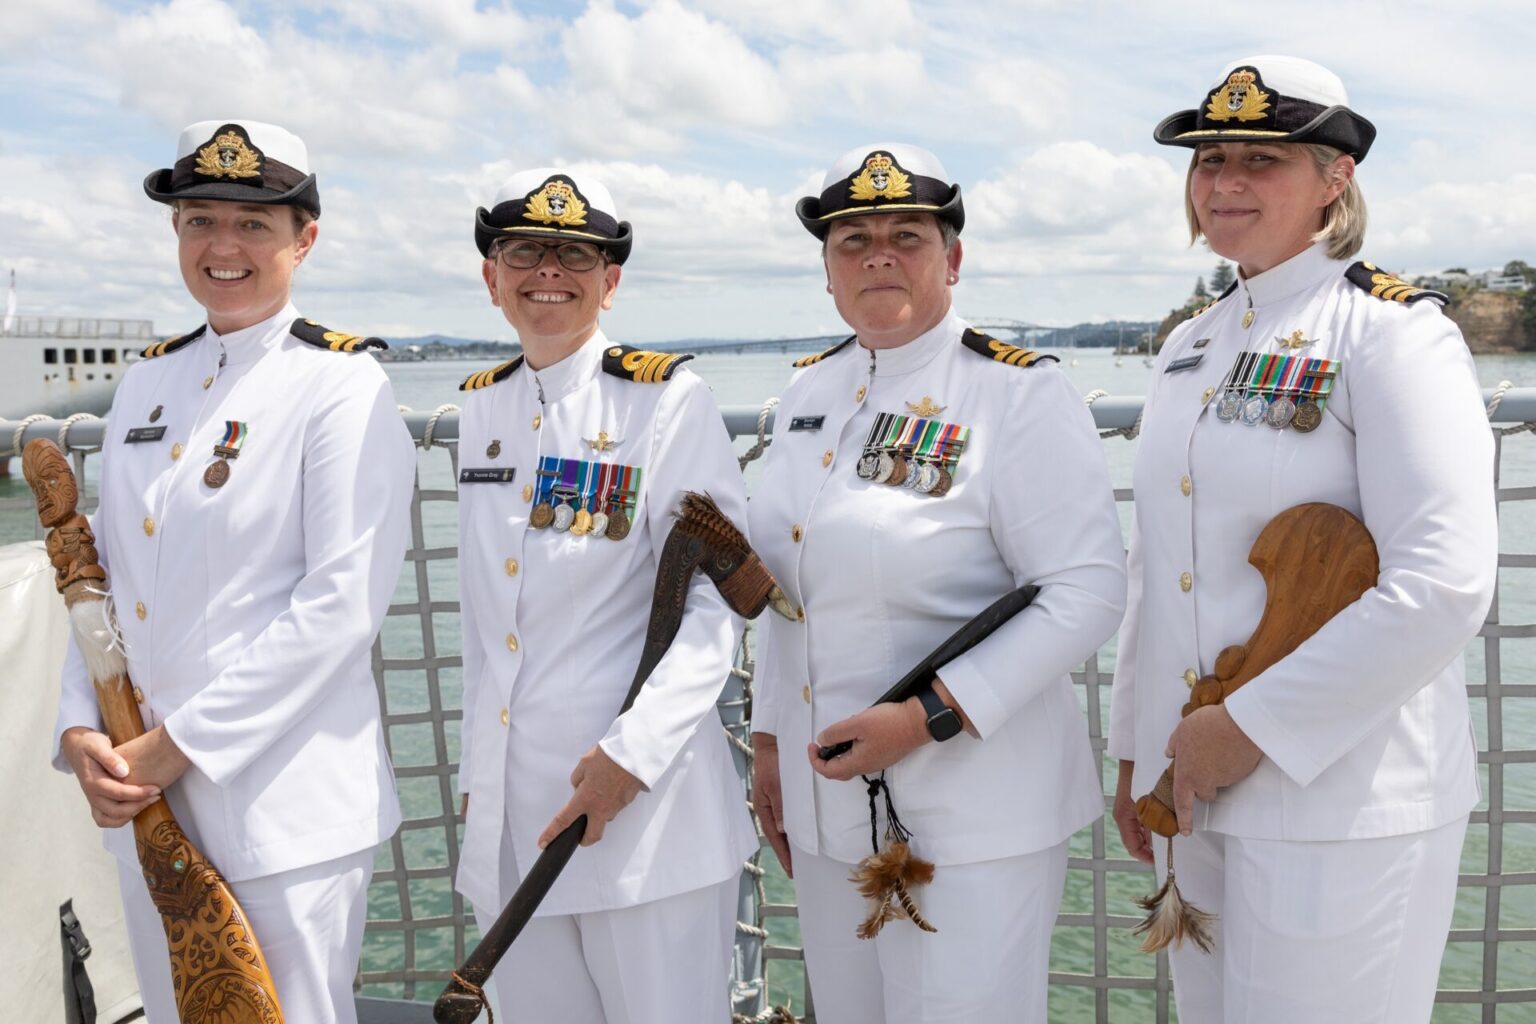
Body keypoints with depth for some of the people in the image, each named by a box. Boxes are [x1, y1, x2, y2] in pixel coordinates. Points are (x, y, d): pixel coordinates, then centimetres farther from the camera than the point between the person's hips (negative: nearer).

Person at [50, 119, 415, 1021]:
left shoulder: (345, 386, -11)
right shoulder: (149, 381, 10)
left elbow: (342, 603, -18)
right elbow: (107, 573, 12)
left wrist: (179, 744, -17)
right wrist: (81, 728, -2)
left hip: (287, 809, -6)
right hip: (143, 806, 6)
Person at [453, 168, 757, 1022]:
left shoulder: (668, 399, -8)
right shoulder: (481, 407, 10)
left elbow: (719, 597, -12)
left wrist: (633, 752, -20)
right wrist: (477, 770, 17)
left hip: (643, 796, -6)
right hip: (507, 813, 6)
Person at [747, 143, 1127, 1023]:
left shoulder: (1023, 395, -11)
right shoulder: (810, 391, 9)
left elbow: (1088, 595, -17)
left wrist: (929, 717, -22)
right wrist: (770, 739, 15)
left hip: (974, 817, -6)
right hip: (827, 812, 6)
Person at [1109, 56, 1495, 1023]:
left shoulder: (1395, 330, -11)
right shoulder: (1191, 346, 11)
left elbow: (1442, 587, -20)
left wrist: (1251, 725, -18)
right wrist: (1138, 750, 14)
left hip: (1340, 800, -7)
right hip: (1197, 788, 7)